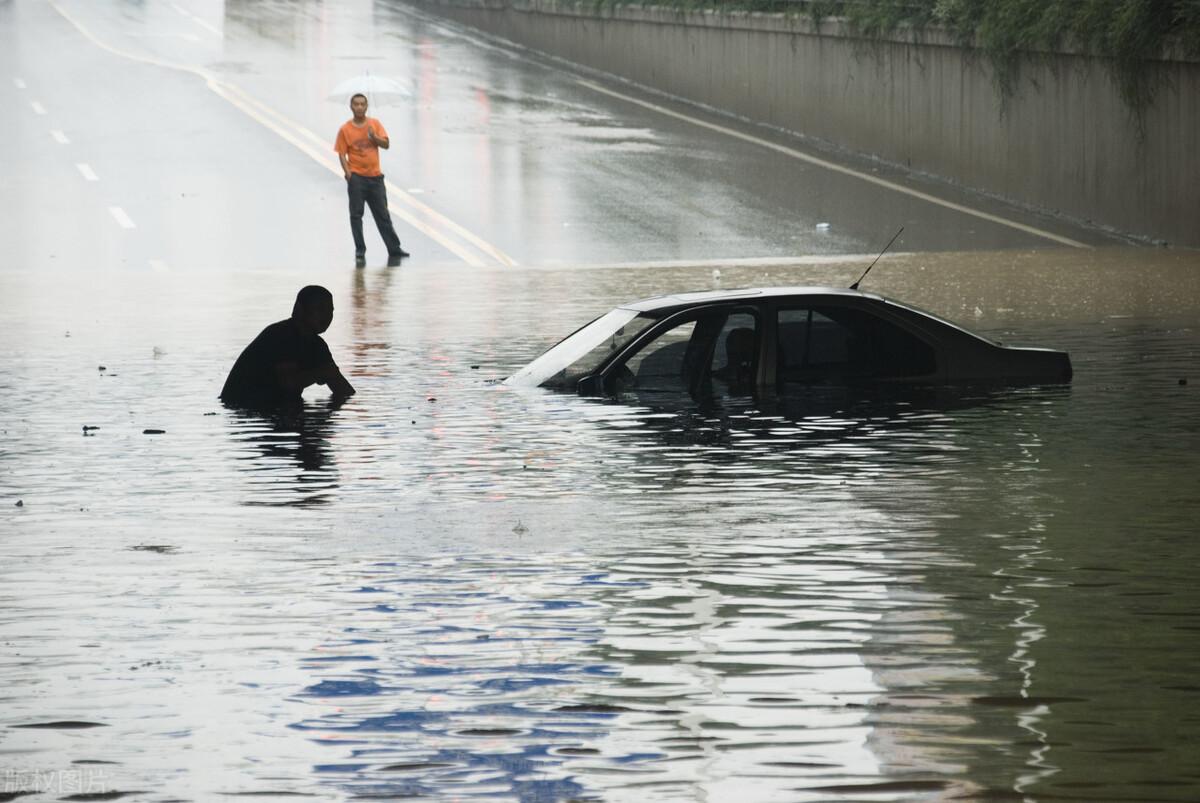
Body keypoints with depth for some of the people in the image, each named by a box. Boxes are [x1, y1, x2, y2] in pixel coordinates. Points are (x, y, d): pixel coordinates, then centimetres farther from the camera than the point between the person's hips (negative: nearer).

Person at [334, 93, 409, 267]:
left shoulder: (375, 124, 6)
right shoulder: (345, 129, -1)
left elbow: (386, 144, 1)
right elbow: (342, 153, -2)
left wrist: (374, 137, -17)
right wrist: (348, 174, -15)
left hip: (375, 176, 2)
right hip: (356, 176, -2)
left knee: (383, 215, 9)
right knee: (356, 215, -3)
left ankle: (394, 250, 16)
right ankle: (360, 252, 2)